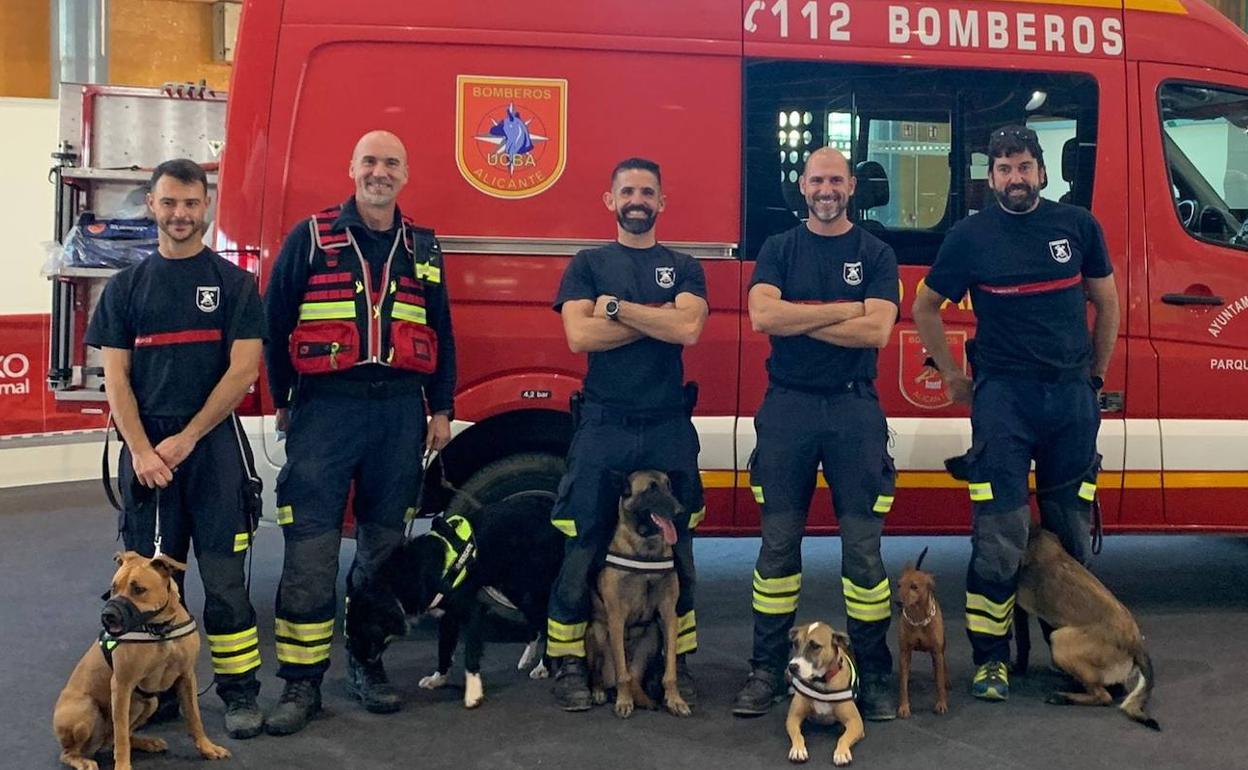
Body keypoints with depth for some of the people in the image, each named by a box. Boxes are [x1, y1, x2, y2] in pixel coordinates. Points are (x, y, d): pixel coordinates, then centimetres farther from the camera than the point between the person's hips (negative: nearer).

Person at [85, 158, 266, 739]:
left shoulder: (234, 282, 4)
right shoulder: (126, 287, 11)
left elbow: (243, 370, -4)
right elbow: (116, 377, 5)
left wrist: (185, 440, -10)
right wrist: (142, 451, -9)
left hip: (215, 444, -2)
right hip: (145, 447, 3)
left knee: (224, 574, -2)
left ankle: (239, 690, 5)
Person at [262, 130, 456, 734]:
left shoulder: (424, 249, 13)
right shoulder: (311, 237, 3)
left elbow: (442, 335, 15)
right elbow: (275, 322, 5)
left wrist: (441, 411, 9)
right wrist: (283, 401, 4)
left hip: (400, 412, 3)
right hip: (326, 407, -3)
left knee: (384, 548, 9)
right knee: (310, 551, -5)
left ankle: (368, 663, 22)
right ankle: (301, 681, 2)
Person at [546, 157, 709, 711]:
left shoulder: (684, 268, 11)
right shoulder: (588, 265, 9)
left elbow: (689, 329, -9)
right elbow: (579, 335, -8)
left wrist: (615, 306, -9)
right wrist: (659, 318, -7)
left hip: (669, 428, 1)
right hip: (602, 426, -1)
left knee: (675, 548, 6)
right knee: (583, 547, -1)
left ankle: (678, 662, 16)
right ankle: (569, 663, 9)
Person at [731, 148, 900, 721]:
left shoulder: (876, 254, 7)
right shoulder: (779, 249, 9)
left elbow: (877, 330, -9)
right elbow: (762, 315, -10)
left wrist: (796, 319, -8)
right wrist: (846, 309, -9)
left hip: (855, 406, -1)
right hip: (787, 405, 1)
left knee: (863, 547, 0)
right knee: (778, 543, 4)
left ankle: (874, 674, 10)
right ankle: (767, 670, 12)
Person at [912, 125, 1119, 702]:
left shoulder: (1077, 226, 6)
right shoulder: (971, 236, 0)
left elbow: (1107, 303, 16)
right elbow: (925, 308, 9)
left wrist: (1096, 375, 16)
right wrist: (952, 378, 7)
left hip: (1072, 395, 3)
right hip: (1003, 395, -2)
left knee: (1071, 532, 10)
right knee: (1000, 536, -7)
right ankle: (991, 657, 4)